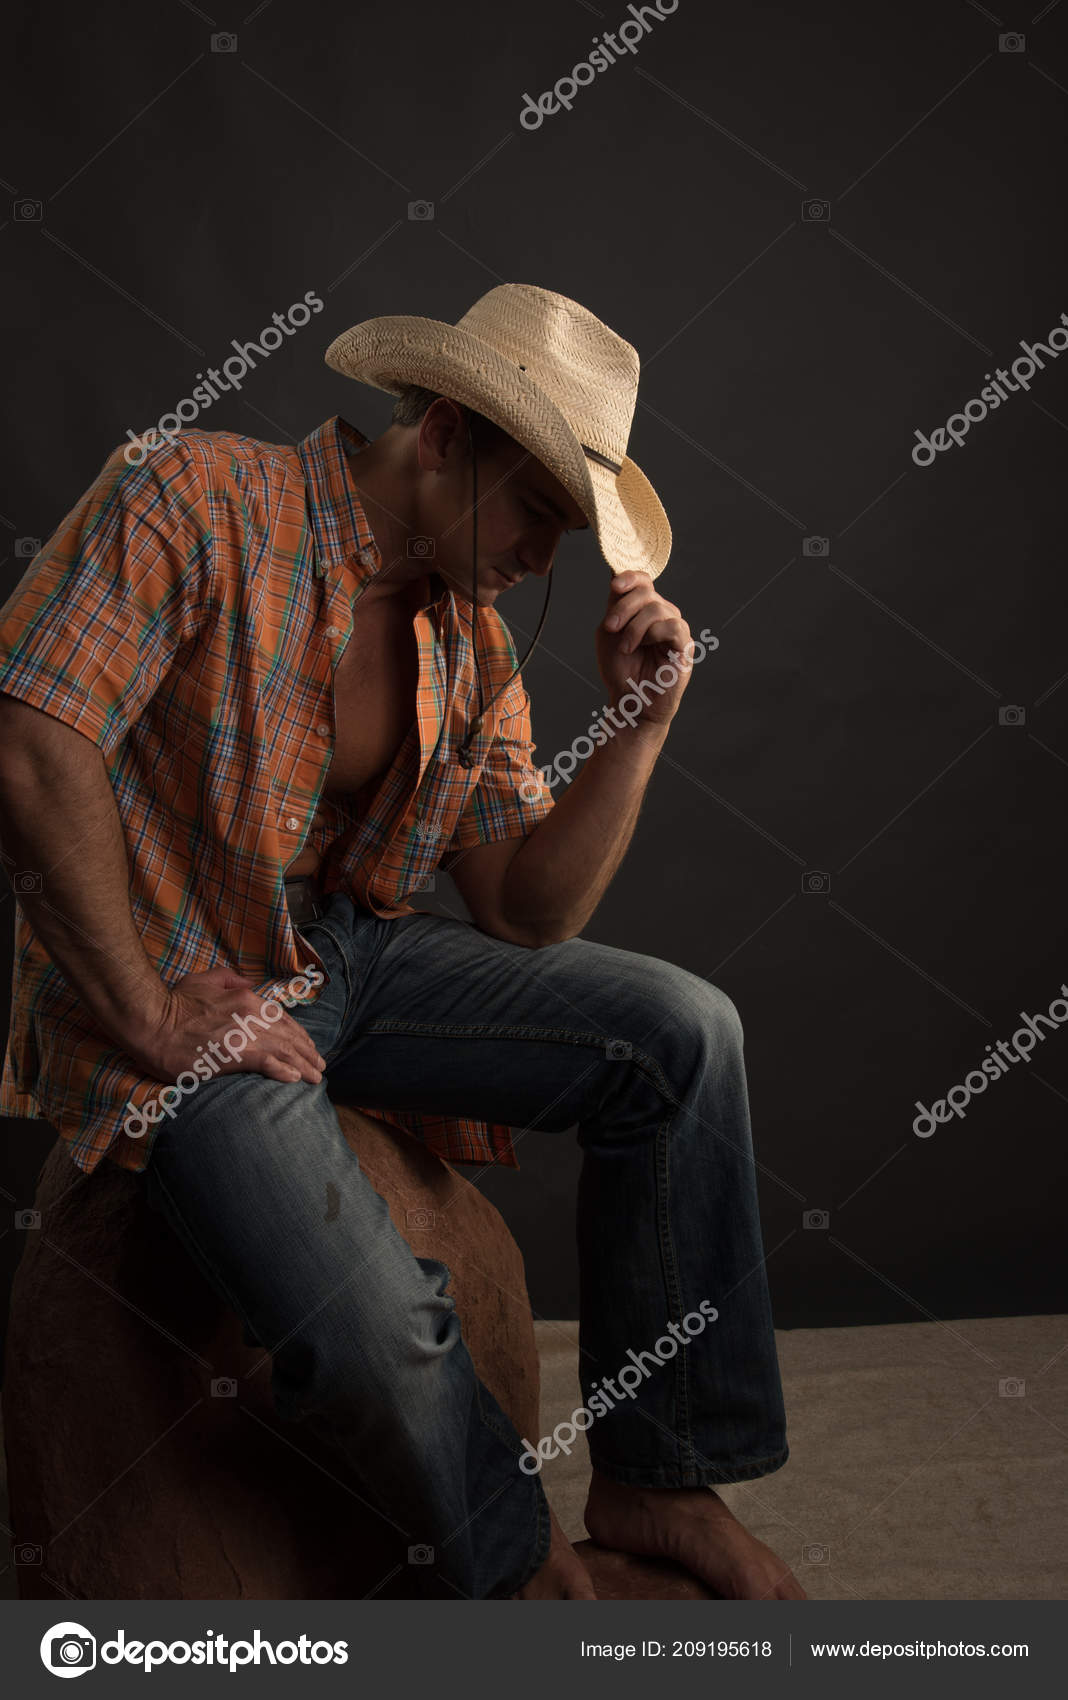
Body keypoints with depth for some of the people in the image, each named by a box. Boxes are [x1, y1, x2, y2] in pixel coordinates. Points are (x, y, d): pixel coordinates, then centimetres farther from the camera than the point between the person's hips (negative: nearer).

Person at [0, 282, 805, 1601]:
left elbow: (529, 910, 5)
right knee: (370, 1332, -27)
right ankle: (513, 1566, 10)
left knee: (683, 1031, -8)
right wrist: (150, 1010, -19)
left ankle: (658, 1478, 5)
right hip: (169, 993, -6)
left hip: (347, 951, 7)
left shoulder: (472, 644, 6)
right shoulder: (196, 500, -14)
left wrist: (640, 719, -6)